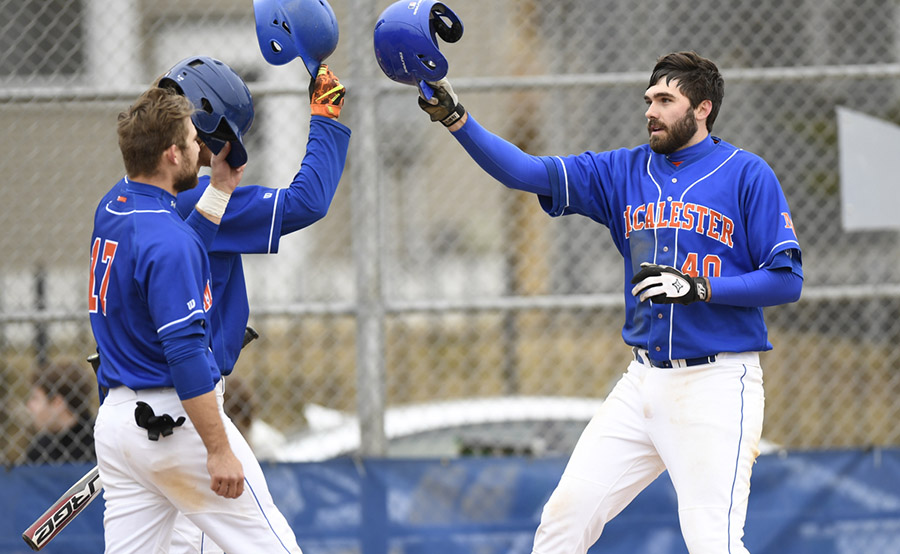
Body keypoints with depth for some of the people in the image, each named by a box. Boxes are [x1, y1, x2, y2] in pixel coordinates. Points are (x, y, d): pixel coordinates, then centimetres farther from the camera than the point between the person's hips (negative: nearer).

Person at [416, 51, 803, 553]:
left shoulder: (748, 175, -3)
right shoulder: (626, 172, 11)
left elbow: (787, 281, -7)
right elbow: (527, 172, 2)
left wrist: (700, 289, -19)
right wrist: (455, 117, -11)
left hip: (716, 384, -6)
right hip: (644, 380, 6)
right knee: (566, 512, 4)